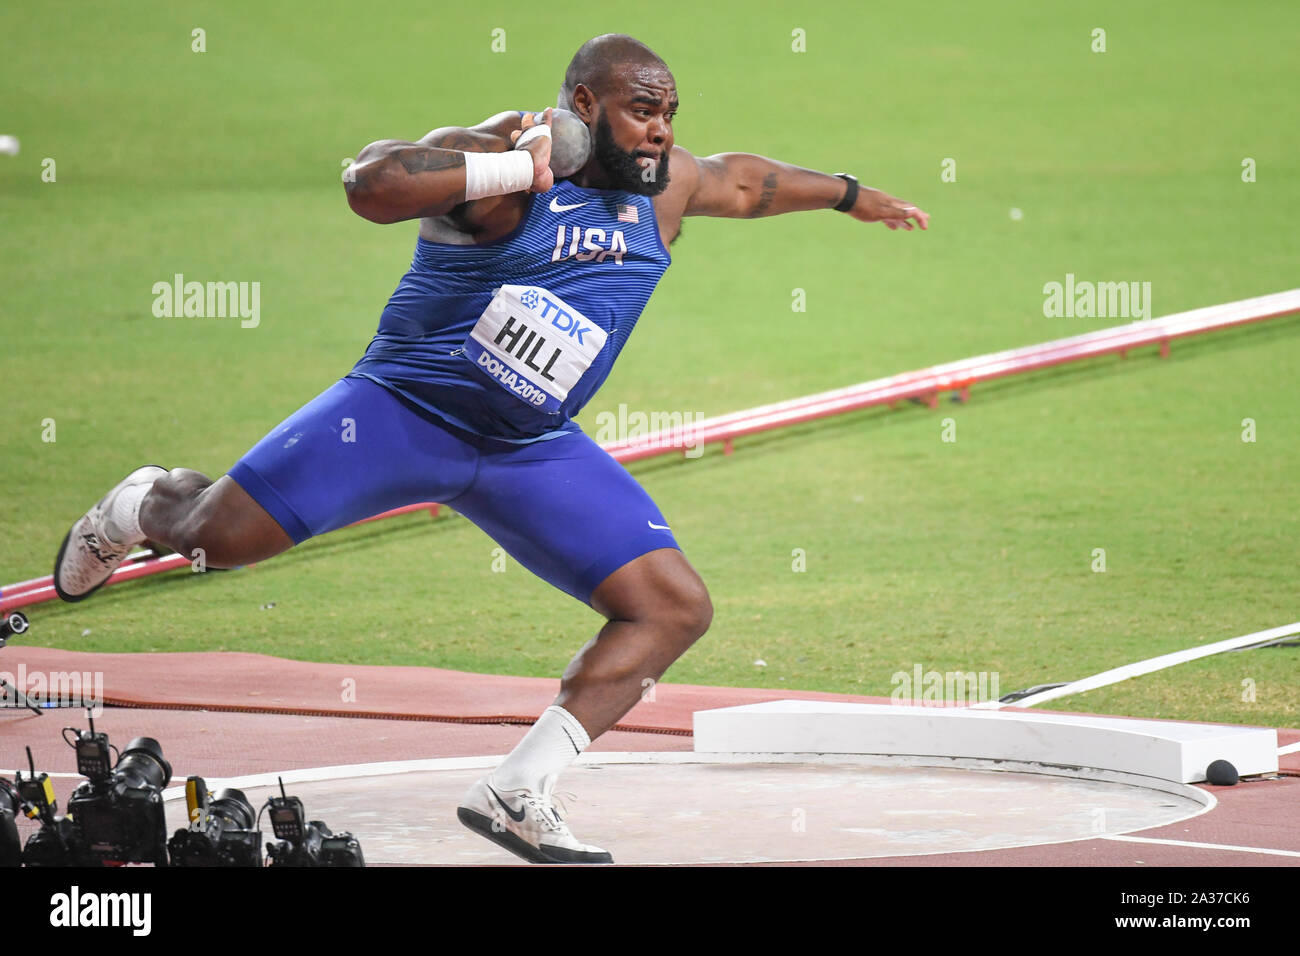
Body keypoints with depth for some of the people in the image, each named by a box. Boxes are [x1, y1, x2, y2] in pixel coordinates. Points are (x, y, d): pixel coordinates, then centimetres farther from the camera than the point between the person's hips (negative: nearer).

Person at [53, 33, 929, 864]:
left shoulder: (666, 189, 4)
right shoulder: (499, 158, -18)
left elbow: (742, 180, 27)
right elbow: (371, 185, -35)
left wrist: (851, 195, 39)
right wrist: (517, 167, -36)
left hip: (533, 452, 6)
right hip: (404, 409, -6)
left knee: (677, 609, -7)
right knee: (221, 534, -12)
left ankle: (518, 796, -8)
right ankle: (141, 507, 28)